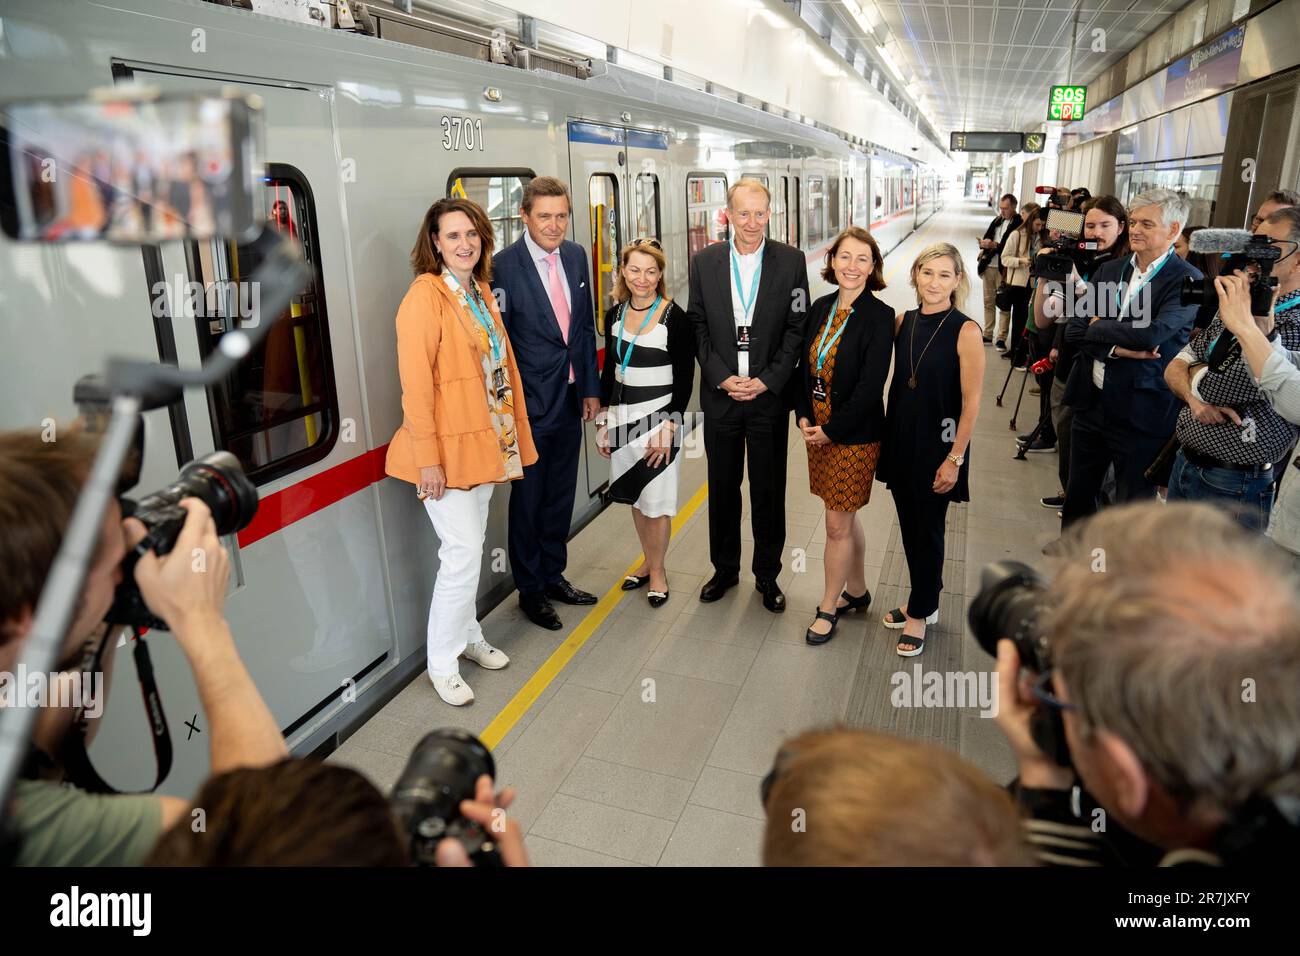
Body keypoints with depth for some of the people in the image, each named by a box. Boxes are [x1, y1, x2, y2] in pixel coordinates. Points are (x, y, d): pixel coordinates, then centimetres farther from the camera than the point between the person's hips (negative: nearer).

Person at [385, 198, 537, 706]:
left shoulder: (481, 292, 11)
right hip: (447, 447, -7)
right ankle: (442, 663, 12)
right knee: (463, 553, -5)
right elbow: (415, 383, -18)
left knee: (471, 546, 17)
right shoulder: (425, 295, -14)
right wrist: (427, 459, -19)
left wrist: (511, 434, 12)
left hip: (485, 442, 8)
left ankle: (468, 635, 34)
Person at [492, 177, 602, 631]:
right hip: (530, 405, -6)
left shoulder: (576, 256, 5)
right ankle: (530, 589, 26)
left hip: (570, 400, 6)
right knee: (528, 499, 8)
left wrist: (591, 387, 9)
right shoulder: (503, 266, -15)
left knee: (561, 494, 18)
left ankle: (553, 575, 36)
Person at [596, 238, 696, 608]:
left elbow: (684, 380, -10)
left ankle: (658, 570, 22)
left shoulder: (675, 318, -10)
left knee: (656, 501, 2)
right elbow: (609, 371, 13)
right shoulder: (616, 314, 6)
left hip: (659, 419, -5)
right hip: (622, 419, 5)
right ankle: (648, 561, 34)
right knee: (634, 497, 15)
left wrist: (668, 427, -16)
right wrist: (603, 421, 11)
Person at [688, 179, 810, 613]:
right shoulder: (704, 261, 1)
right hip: (719, 395, 1)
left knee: (769, 491, 8)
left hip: (769, 396, -1)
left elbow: (797, 327, -3)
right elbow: (698, 327, 2)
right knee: (722, 488, 13)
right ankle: (725, 569, 31)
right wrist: (722, 378, -9)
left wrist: (767, 381, -12)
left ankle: (767, 575, 26)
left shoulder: (791, 261, -3)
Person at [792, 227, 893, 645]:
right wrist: (803, 417, -2)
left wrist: (831, 430, -15)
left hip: (854, 435, -6)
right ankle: (856, 591, 37)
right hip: (818, 430, 6)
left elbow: (871, 387, -18)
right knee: (845, 518, 19)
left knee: (838, 525, 3)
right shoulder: (821, 308, 4)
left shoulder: (880, 317, -14)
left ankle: (828, 607, 20)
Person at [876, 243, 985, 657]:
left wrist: (955, 459, -14)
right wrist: (886, 433, 7)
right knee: (910, 525, 16)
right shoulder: (903, 321, 2)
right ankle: (925, 601, 36)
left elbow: (971, 401, -13)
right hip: (900, 440, 5)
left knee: (927, 529, 7)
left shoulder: (965, 331, -14)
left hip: (937, 447, -5)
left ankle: (919, 614, 25)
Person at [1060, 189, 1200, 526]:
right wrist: (1118, 348, -16)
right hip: (1091, 402, 6)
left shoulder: (1187, 281, -10)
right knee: (1078, 498, 19)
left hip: (1141, 413, -5)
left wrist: (1098, 327, -11)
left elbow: (1153, 333, -25)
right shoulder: (1109, 270, 7)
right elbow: (1074, 330, 0)